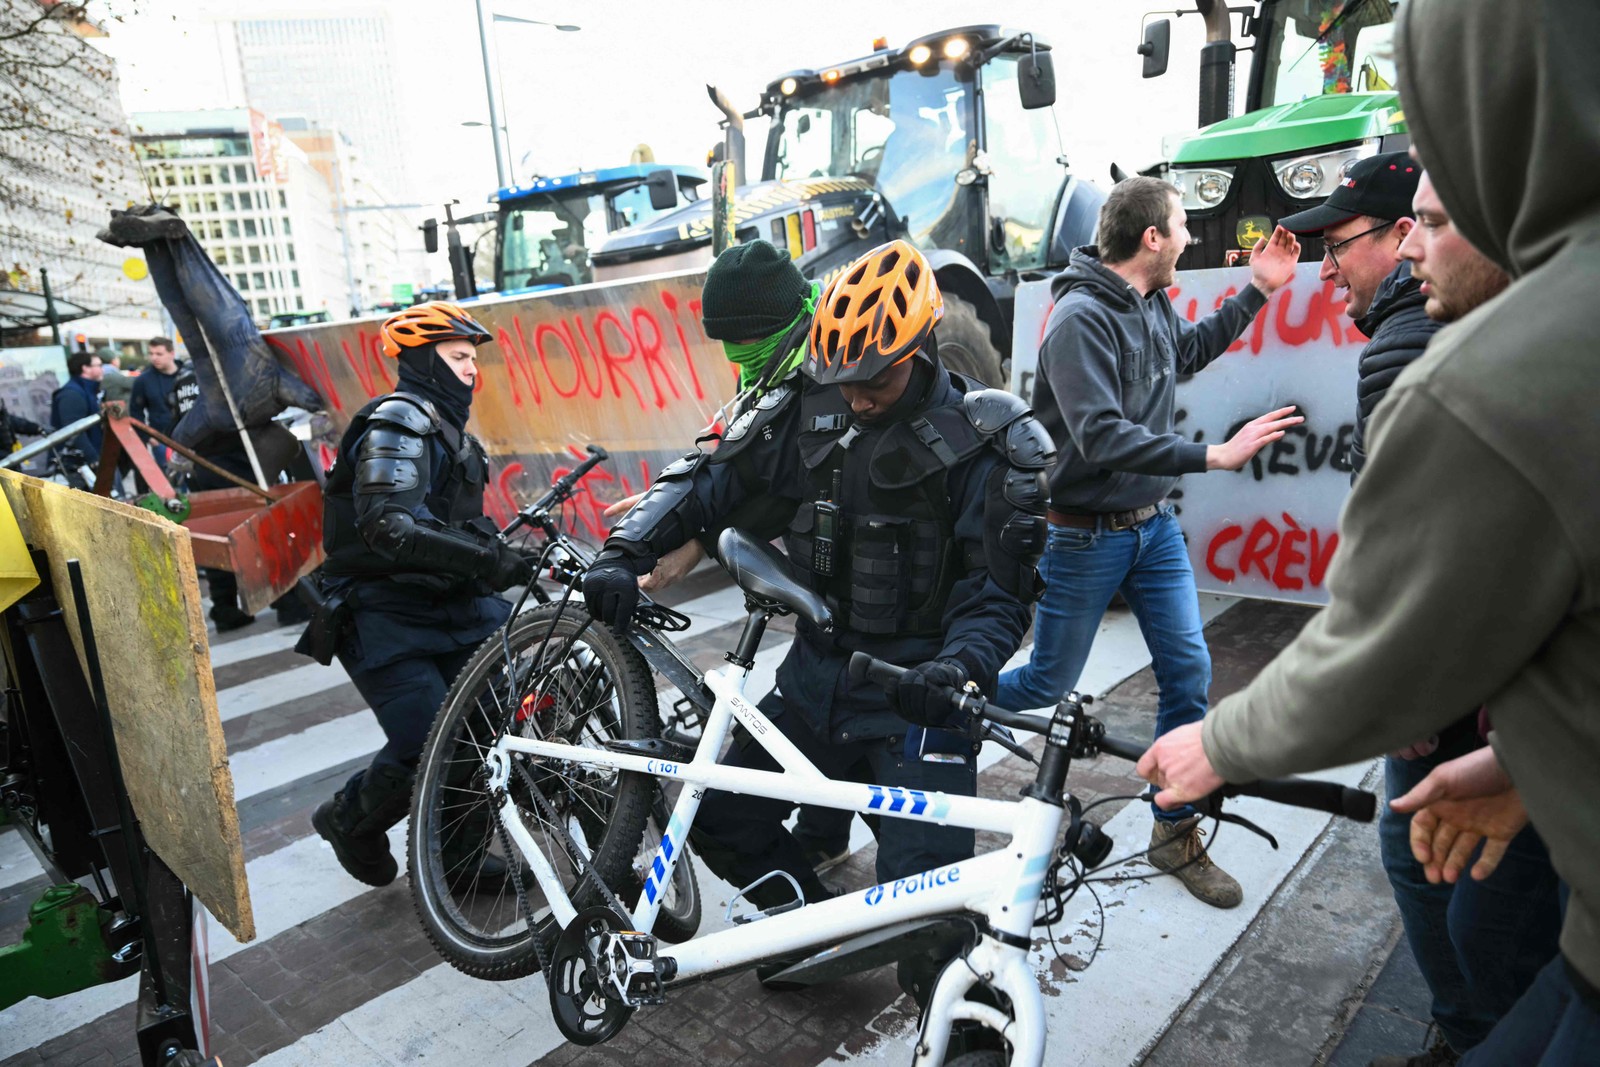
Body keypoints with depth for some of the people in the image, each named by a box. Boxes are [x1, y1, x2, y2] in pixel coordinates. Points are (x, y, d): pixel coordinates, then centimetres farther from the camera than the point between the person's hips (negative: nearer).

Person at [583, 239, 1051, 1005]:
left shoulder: (990, 440, -10)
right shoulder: (809, 411, 0)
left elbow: (999, 588, -11)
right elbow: (712, 477, 2)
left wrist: (961, 665, -30)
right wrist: (625, 553, -11)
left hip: (917, 692, -5)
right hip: (816, 675, 5)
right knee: (717, 815, 10)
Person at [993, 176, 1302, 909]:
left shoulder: (1154, 307, 6)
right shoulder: (1081, 318, -20)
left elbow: (1189, 351, 30)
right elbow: (1102, 437, -30)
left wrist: (1257, 291, 24)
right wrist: (1214, 456, -31)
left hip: (1153, 525, 8)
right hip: (1086, 536, -8)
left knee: (1188, 672, 7)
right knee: (1049, 683, 4)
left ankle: (1175, 833, 23)